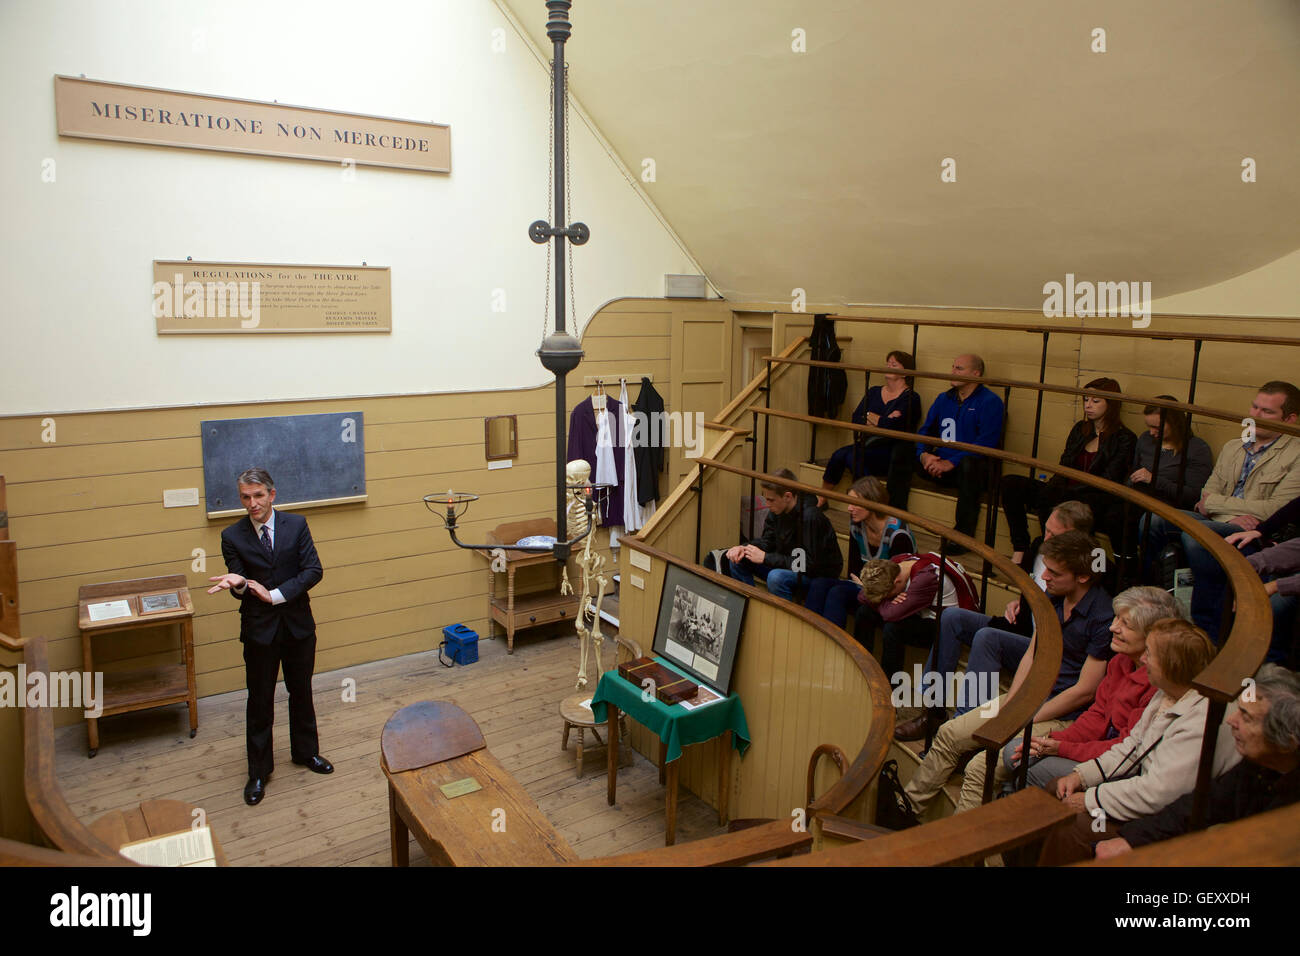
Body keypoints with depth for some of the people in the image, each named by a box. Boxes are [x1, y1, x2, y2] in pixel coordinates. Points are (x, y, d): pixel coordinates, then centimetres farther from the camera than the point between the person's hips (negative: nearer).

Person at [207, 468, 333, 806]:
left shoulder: (296, 525, -5)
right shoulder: (233, 536, -6)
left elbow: (313, 570, -11)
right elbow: (241, 588, -7)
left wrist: (276, 595, -19)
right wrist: (237, 584, -31)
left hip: (298, 625, 1)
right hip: (259, 629, -1)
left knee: (301, 693, 17)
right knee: (260, 701, 8)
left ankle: (306, 751, 37)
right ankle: (259, 772, 23)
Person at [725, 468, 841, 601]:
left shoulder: (811, 518, -28)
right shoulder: (776, 511, -6)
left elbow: (809, 564, -28)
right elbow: (767, 541, 7)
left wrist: (765, 558, -26)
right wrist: (744, 548, -15)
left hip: (819, 575, -8)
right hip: (787, 565, 8)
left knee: (776, 577, -36)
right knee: (737, 560, -2)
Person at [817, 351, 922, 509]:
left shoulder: (910, 398, -2)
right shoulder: (874, 392, 18)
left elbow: (891, 426, -16)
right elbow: (855, 419, 7)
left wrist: (870, 417, -1)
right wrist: (881, 421, -6)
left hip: (891, 453, -6)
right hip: (866, 446, 6)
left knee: (851, 456, -31)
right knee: (839, 454, -24)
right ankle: (821, 499, -11)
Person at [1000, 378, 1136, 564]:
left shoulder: (1125, 439, 1)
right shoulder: (1080, 429, 20)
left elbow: (1107, 482, -9)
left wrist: (1066, 492, -19)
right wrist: (1053, 488, -7)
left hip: (1092, 501, -7)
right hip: (1065, 494, 7)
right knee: (1010, 483, -15)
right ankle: (1020, 550, -19)